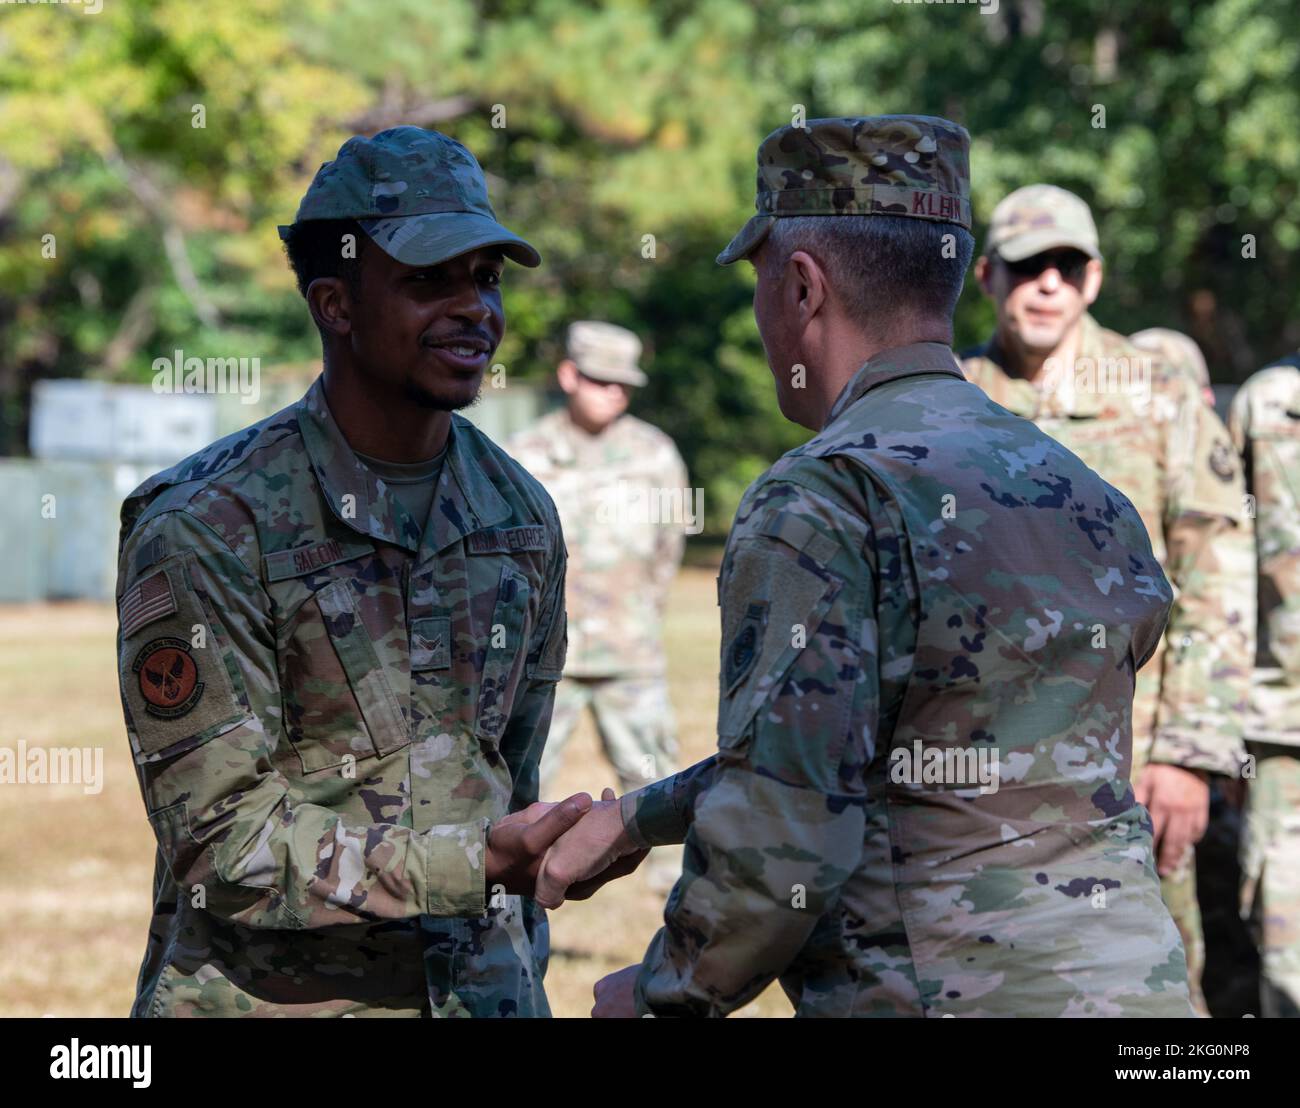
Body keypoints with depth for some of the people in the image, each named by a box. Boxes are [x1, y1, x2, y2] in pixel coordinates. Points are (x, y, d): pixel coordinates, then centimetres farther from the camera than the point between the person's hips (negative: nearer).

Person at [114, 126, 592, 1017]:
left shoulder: (520, 512, 5)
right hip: (268, 1001, -4)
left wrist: (520, 985, 16)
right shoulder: (205, 530, -13)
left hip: (480, 993, 5)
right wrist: (474, 863, -25)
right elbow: (220, 841, -17)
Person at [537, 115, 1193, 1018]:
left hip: (939, 993, -7)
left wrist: (661, 991, -1)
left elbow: (781, 839, -17)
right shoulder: (1085, 492, 12)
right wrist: (635, 818, 24)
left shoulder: (819, 503, -13)